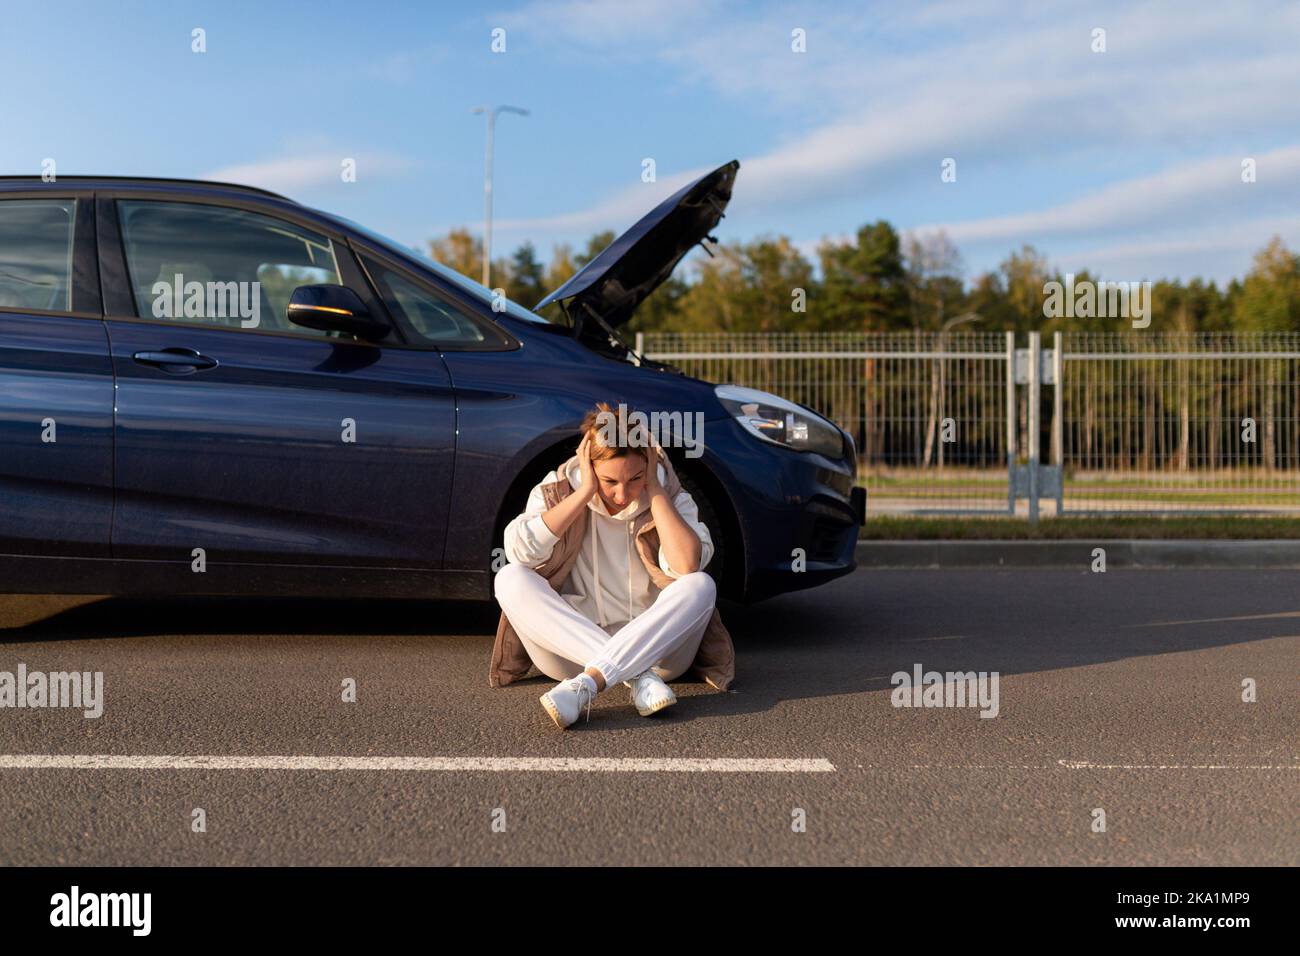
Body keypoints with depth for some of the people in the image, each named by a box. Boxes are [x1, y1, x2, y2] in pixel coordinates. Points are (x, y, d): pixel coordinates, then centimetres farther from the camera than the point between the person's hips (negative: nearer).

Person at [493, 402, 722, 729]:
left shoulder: (669, 496, -2)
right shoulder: (558, 488, -1)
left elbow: (687, 565, -22)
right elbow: (519, 551, -20)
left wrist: (654, 491, -17)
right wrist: (584, 492, -18)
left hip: (652, 645, 0)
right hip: (572, 646, 1)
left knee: (700, 585, -27)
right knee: (510, 579, -23)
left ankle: (587, 683, -38)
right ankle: (637, 676, -34)